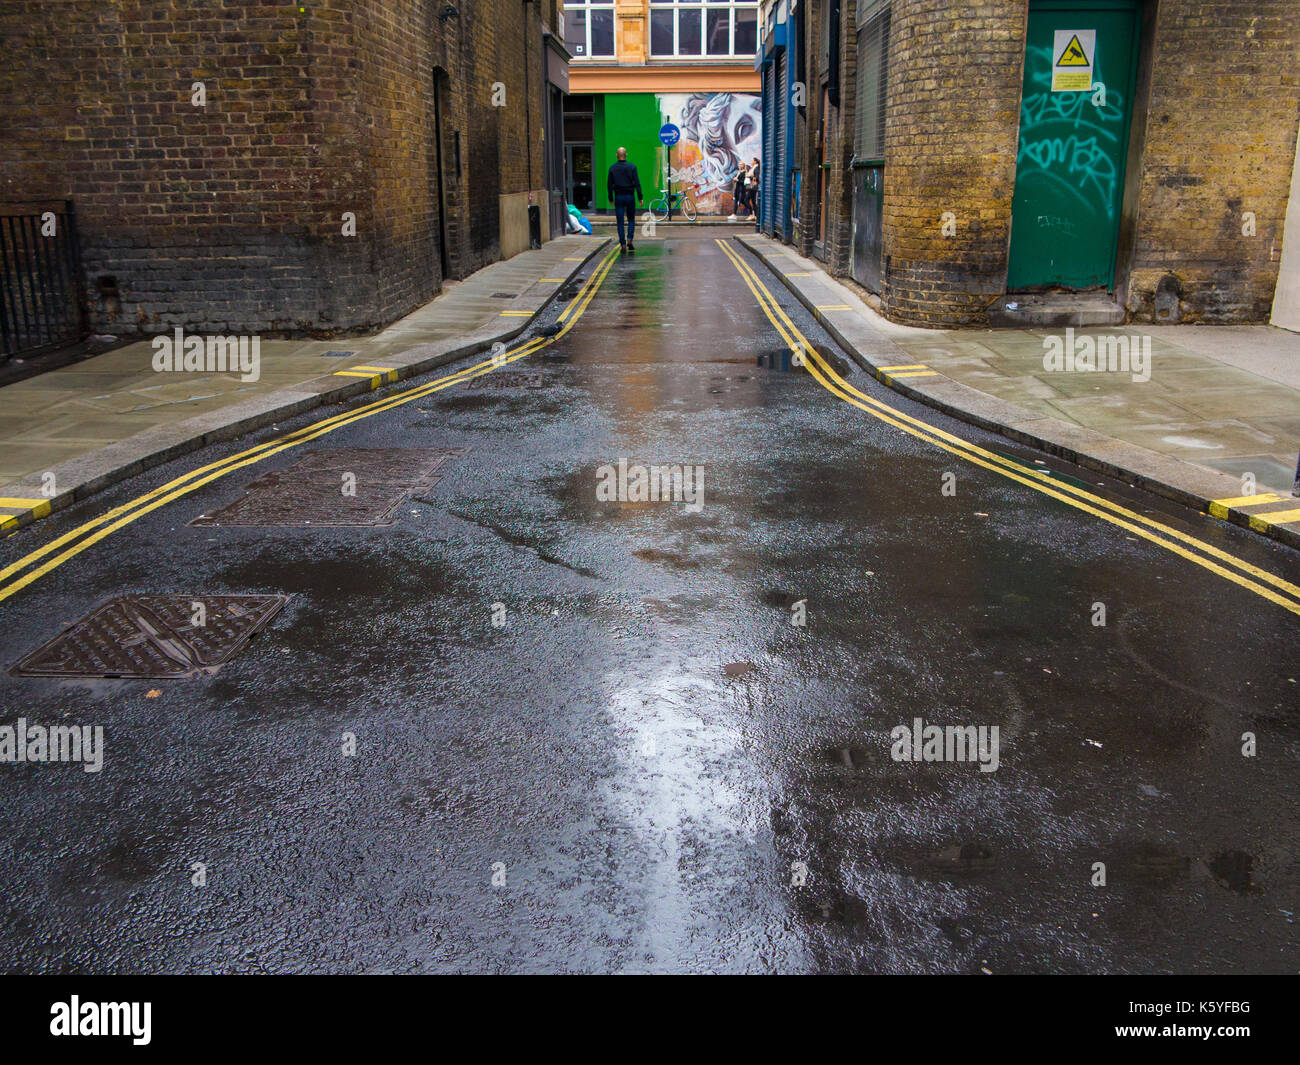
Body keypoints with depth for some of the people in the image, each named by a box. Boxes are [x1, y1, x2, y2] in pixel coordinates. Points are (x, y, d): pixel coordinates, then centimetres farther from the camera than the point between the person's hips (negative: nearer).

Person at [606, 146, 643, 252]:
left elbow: (610, 184, 3)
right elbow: (637, 183, -6)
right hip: (629, 196, 0)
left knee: (620, 221, 4)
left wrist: (610, 198, 11)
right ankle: (629, 239, -3)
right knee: (631, 219, 14)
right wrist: (640, 197, -3)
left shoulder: (612, 168, 0)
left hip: (618, 197, 0)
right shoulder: (632, 167, -4)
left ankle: (623, 244, -1)